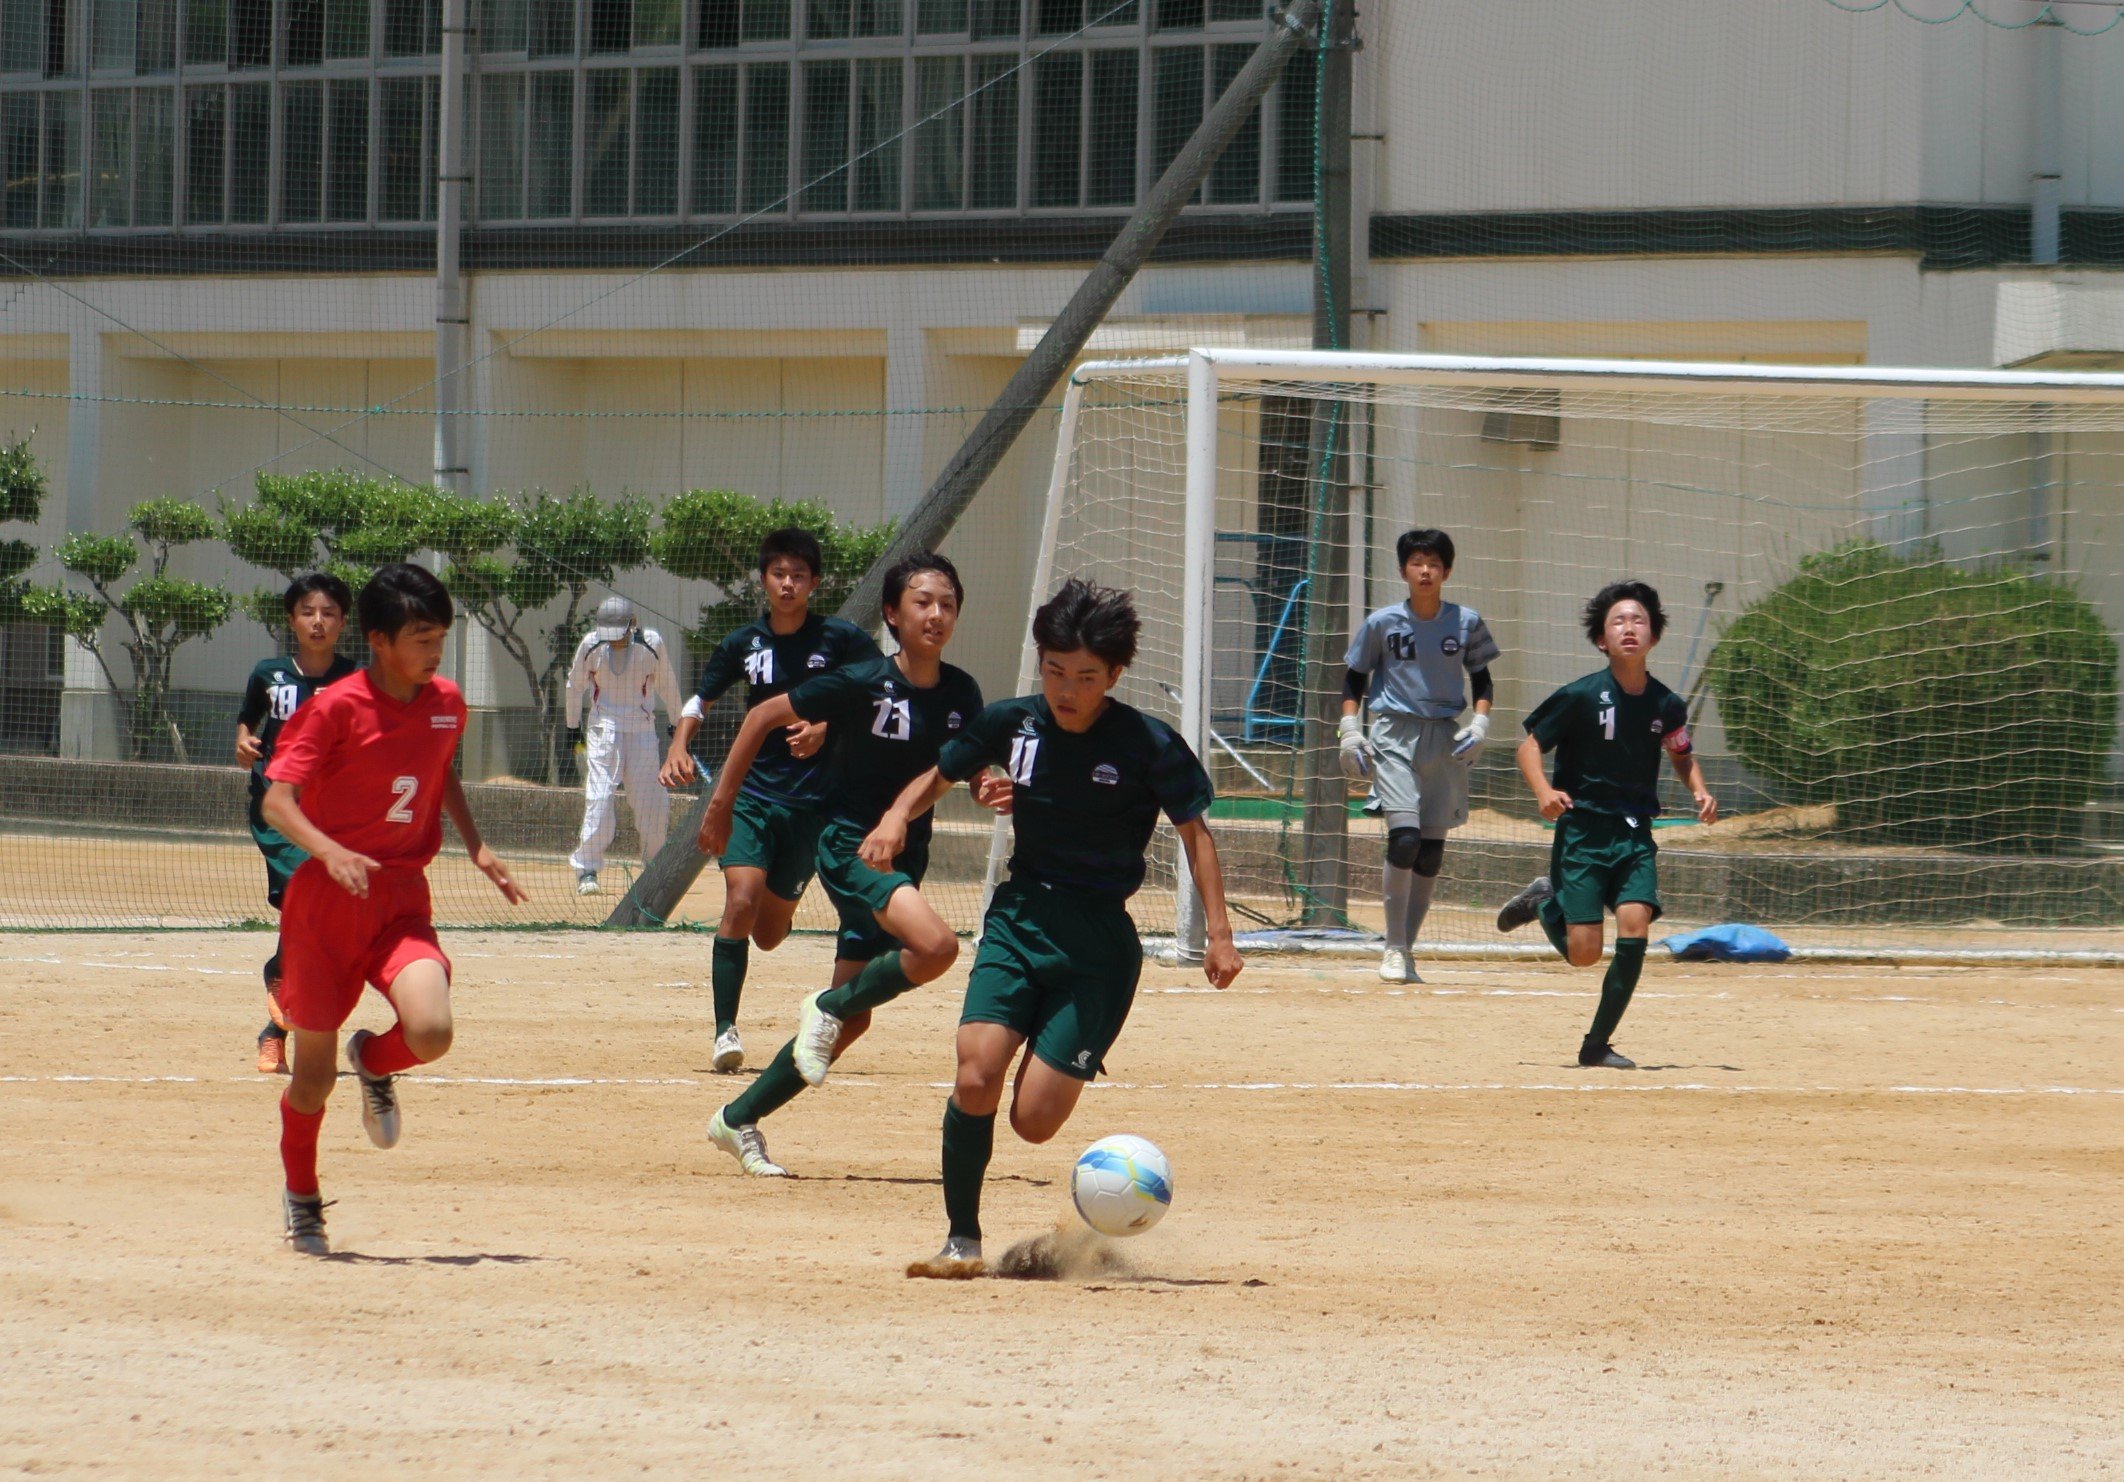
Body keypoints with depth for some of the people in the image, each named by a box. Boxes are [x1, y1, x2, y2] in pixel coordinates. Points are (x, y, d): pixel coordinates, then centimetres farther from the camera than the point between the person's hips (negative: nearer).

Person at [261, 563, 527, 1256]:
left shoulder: (446, 704, 5)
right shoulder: (336, 709, -13)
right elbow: (278, 799, -19)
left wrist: (475, 844, 13)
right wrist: (328, 850, -37)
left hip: (402, 900, 3)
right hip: (325, 903, -3)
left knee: (431, 1032, -23)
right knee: (313, 1075, 4)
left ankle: (374, 1062, 14)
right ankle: (301, 1196, 31)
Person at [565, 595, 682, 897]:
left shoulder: (651, 643, -8)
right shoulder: (591, 645, -9)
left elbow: (666, 685, 7)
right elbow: (576, 685, 7)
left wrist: (678, 724, 14)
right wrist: (573, 727, 12)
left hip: (642, 729, 1)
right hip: (603, 728, -1)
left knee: (651, 799, 1)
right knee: (599, 797, -11)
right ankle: (587, 870, -7)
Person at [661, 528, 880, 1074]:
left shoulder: (840, 639, -3)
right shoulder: (744, 644, 5)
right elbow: (700, 700, 15)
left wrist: (827, 727, -17)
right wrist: (680, 746, -5)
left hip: (812, 802, -1)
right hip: (751, 792, 1)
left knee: (769, 933, 4)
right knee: (741, 902, -20)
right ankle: (726, 1029, -16)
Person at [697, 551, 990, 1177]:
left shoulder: (960, 694, 0)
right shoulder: (862, 683, -15)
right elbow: (764, 716, -6)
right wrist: (721, 802, -5)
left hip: (904, 857, 6)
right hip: (848, 844, -6)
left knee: (851, 1018, 8)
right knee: (935, 946, -30)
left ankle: (739, 1120, 21)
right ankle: (828, 1007, -6)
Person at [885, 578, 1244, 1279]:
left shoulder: (1149, 746, -10)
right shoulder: (1012, 723, 0)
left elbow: (1195, 832, 1)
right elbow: (938, 776, 15)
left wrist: (1219, 933, -5)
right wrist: (898, 816, -6)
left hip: (1100, 940, -3)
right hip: (1019, 918, 3)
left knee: (1035, 1120, -9)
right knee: (976, 1079, -18)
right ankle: (963, 1241, -3)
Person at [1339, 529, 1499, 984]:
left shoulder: (1467, 622, 4)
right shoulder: (1383, 623, 0)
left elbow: (1481, 678, 15)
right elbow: (1355, 677, 9)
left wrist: (1480, 722, 0)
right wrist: (1350, 729, -2)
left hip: (1445, 740, 3)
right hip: (1394, 736, -3)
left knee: (1432, 849, 2)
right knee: (1404, 837, -17)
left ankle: (1405, 951, 14)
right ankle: (1394, 948, -7)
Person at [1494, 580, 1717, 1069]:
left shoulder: (1666, 705, 2)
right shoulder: (1581, 696, -10)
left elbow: (1681, 755, 22)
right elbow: (1530, 747, -5)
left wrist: (1699, 791, 2)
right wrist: (1544, 791, -24)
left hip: (1635, 834, 3)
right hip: (1583, 831, -3)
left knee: (1634, 928, -16)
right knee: (1584, 951, -9)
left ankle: (1598, 1044, -2)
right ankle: (1544, 902, 26)